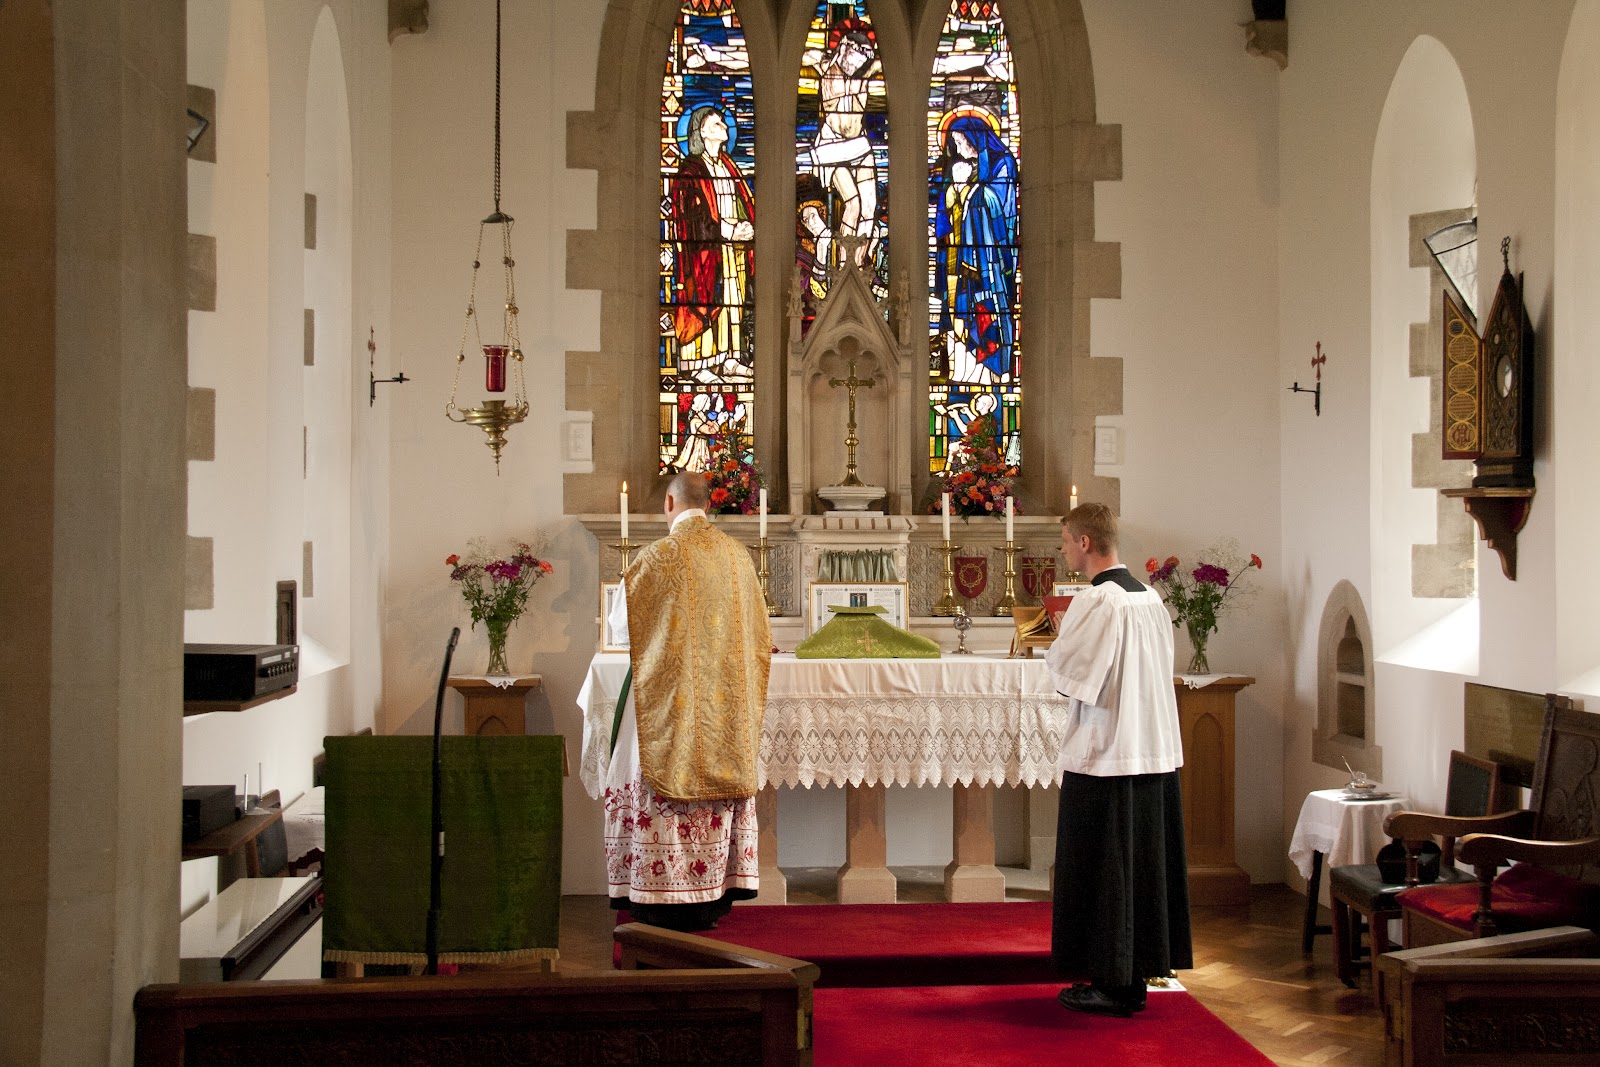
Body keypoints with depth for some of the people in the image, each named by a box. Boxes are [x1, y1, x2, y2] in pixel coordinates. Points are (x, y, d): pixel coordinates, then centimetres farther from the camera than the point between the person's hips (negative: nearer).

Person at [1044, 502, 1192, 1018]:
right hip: (1155, 751, 8)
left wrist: (1058, 637, 5)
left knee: (1102, 872, 0)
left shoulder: (1096, 601, -16)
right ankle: (1137, 975, 18)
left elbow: (1063, 668, -16)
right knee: (1142, 863, 12)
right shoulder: (1150, 597, 10)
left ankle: (1111, 983, 5)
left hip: (1104, 755, -8)